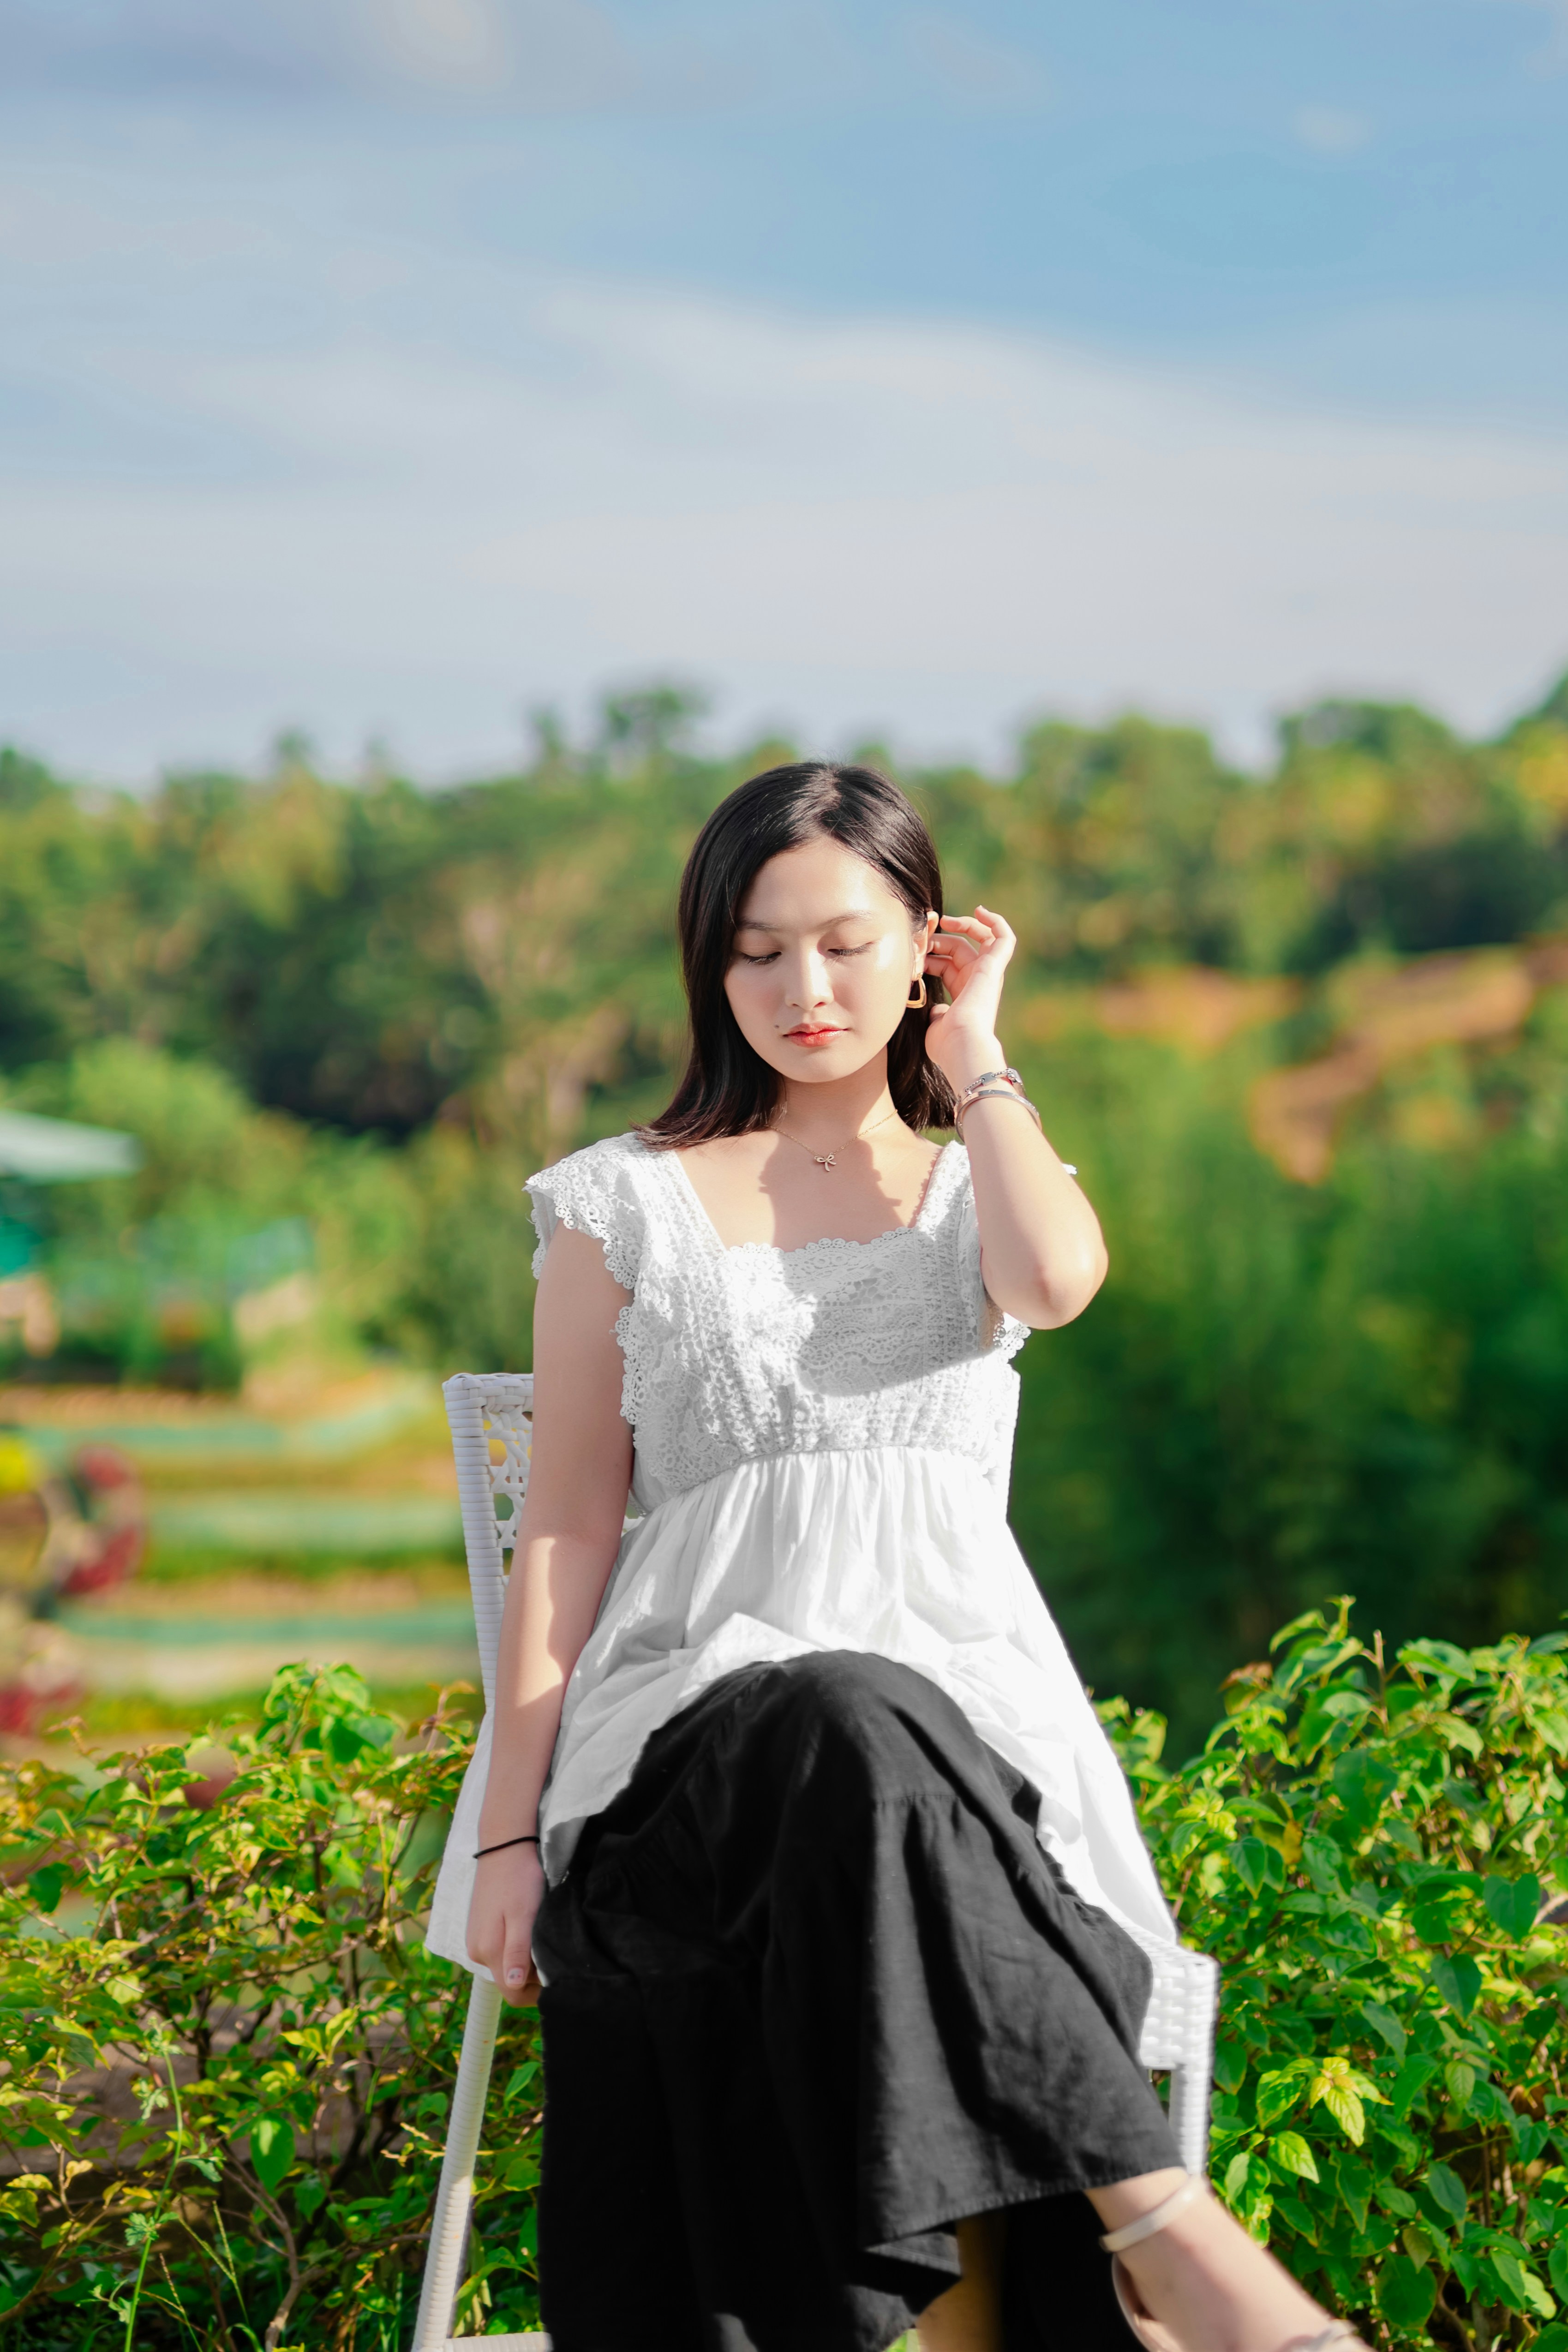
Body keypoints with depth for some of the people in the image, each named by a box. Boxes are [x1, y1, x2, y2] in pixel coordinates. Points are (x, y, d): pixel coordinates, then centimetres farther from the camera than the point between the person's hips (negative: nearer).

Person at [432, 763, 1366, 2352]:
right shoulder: (625, 1207, 16)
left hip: (967, 1690, 1)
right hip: (695, 1713, -1)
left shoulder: (981, 1186, 19)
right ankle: (1163, 2222, -40)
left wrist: (973, 1053, 7)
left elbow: (1055, 1279, -9)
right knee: (853, 1747, -39)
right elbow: (567, 1534, 11)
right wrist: (510, 1834, 1)